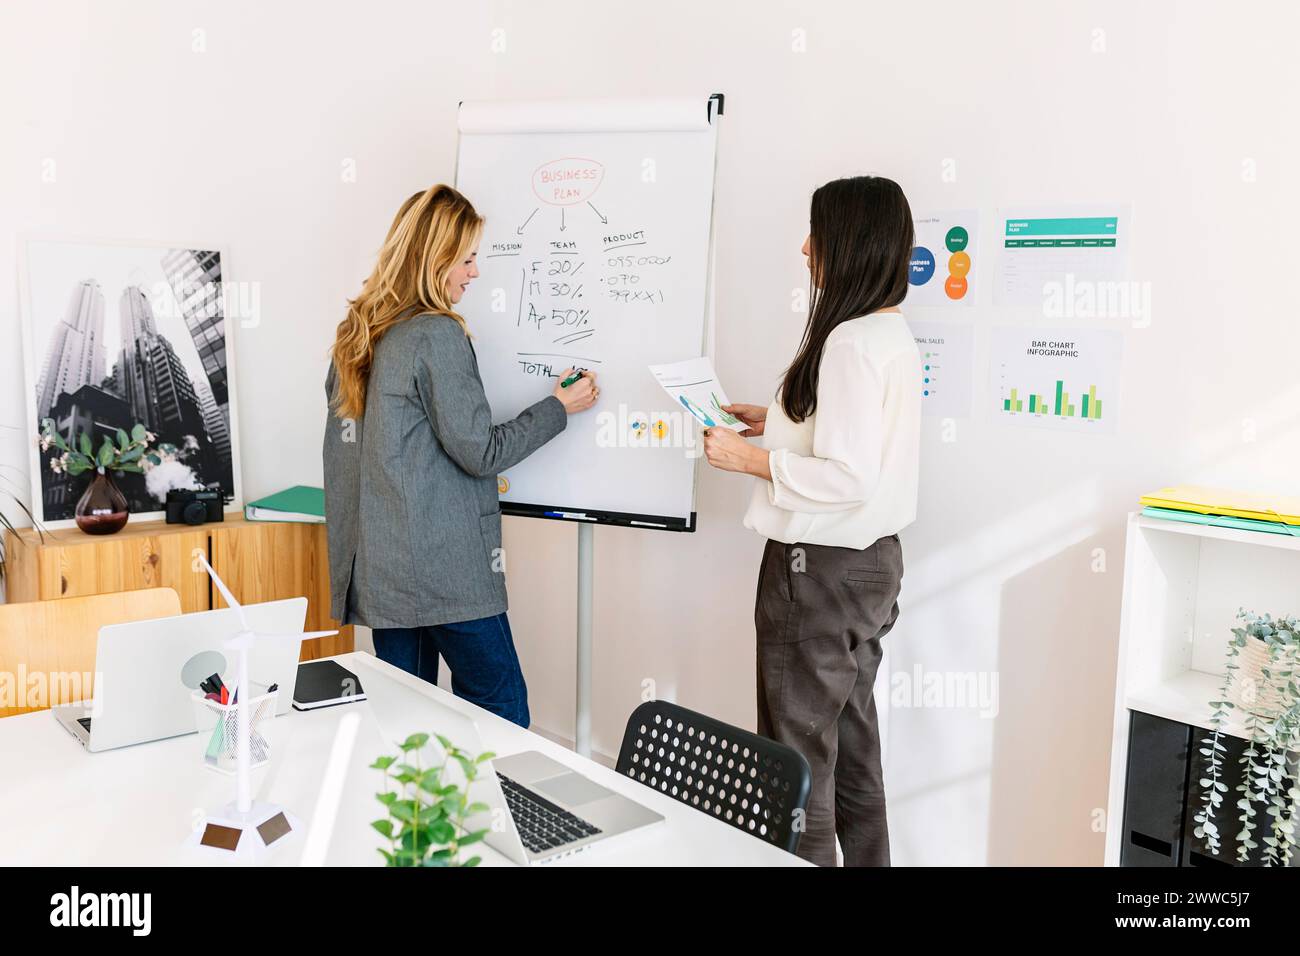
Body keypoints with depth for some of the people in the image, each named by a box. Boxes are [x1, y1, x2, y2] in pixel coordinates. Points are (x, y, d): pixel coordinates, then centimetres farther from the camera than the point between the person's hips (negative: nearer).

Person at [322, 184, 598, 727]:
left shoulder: (355, 334, 11)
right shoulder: (438, 335, -14)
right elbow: (480, 451, -12)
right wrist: (560, 407, 0)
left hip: (376, 569, 8)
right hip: (442, 568, -8)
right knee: (500, 711, 3)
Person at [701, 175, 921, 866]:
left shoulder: (849, 344, -21)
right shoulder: (893, 335, 9)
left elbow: (848, 479, -26)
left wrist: (751, 459, -17)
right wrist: (780, 421, 14)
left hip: (821, 572, -10)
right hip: (871, 559, 10)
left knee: (797, 757, 2)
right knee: (850, 743, 21)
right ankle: (866, 860, 34)